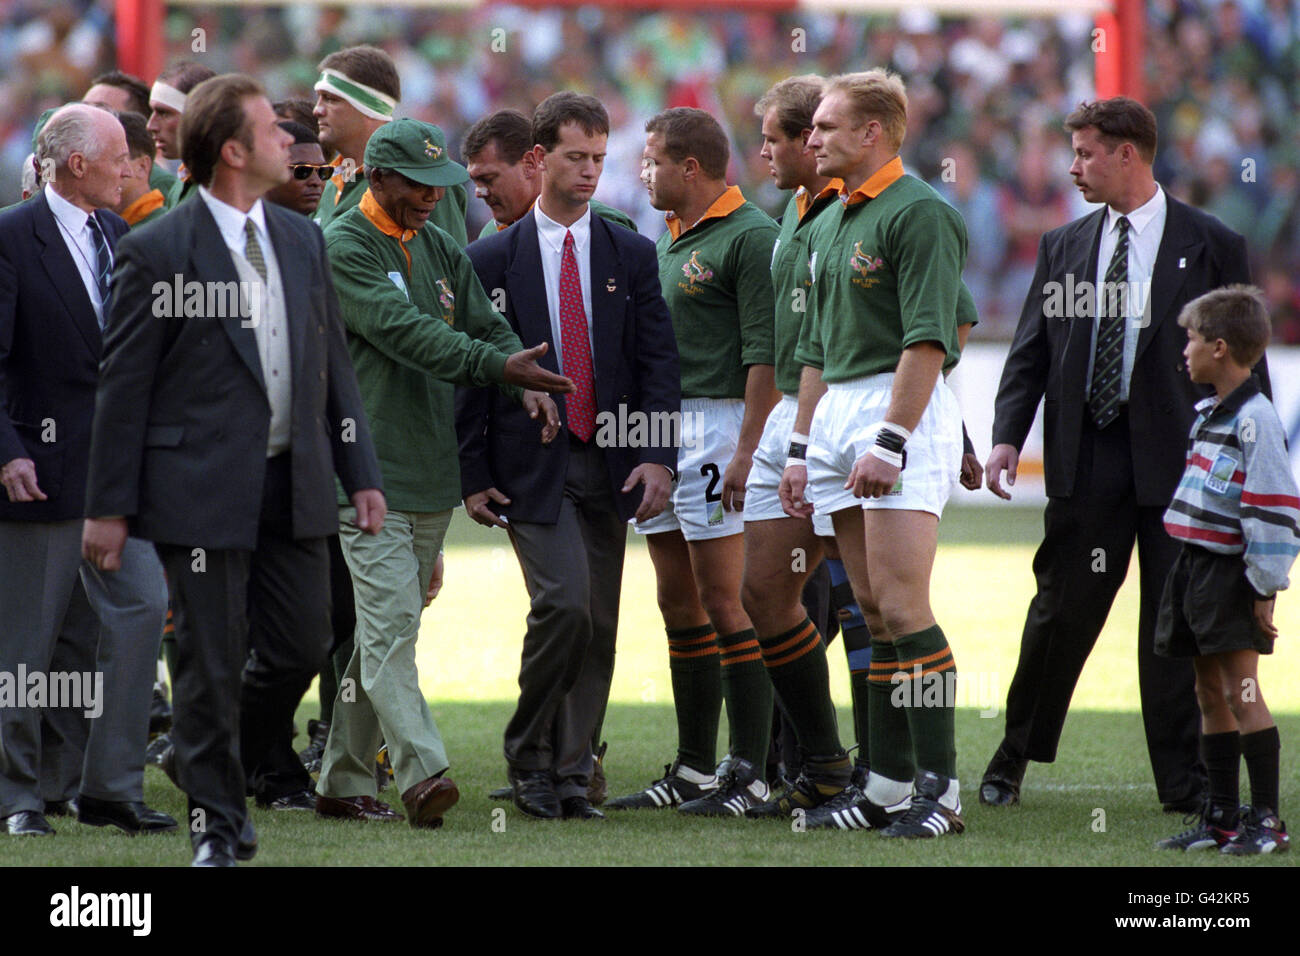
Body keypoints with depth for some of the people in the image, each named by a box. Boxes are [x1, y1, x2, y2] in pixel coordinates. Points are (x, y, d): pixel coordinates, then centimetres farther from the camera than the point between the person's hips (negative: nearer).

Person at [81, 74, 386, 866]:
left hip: (295, 487, 5)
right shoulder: (158, 252, -8)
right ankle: (219, 824, 10)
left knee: (303, 644, 8)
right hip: (205, 488, -5)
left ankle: (263, 755, 38)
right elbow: (124, 385, -6)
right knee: (213, 663, -1)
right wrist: (110, 505, -7)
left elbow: (335, 365, 15)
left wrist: (362, 472, 9)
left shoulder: (303, 241, 10)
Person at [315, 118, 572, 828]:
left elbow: (486, 326, 13)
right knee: (390, 624, -15)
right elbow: (404, 331, -20)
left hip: (431, 475, 8)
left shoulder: (440, 251, 17)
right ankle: (421, 775, -25)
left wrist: (529, 384, -9)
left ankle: (344, 782, 15)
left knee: (387, 629, 10)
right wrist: (498, 365, -29)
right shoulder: (341, 249, -8)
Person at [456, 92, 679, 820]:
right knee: (564, 603, -18)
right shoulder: (493, 259, 2)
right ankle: (529, 754, -1)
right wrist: (473, 473, -3)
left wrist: (658, 456, -8)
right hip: (530, 466, -3)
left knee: (599, 624, 3)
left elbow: (659, 361, 4)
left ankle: (570, 774, 11)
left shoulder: (631, 255, 9)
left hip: (610, 464, 3)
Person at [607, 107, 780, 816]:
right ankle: (693, 771, 15)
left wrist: (747, 452, -23)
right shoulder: (669, 238, 18)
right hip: (657, 426, 9)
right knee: (679, 604, 10)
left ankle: (751, 773, -6)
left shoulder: (750, 237, -11)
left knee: (724, 601, -9)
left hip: (718, 422, -9)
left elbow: (766, 355, -17)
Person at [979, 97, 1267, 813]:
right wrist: (1007, 437, -4)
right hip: (1085, 459, 2)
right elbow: (1030, 352, 10)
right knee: (1062, 610, 4)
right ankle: (1014, 757, 19)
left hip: (1177, 459, -2)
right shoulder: (1063, 246, 12)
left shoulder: (1211, 246, 2)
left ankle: (1183, 781, 6)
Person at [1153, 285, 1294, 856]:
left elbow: (1274, 508, -19)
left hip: (1232, 576, -10)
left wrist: (1265, 587, -19)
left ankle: (1268, 820, -7)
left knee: (1242, 692, -10)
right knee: (1210, 695, 11)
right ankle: (1221, 818, 17)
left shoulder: (1255, 420, -16)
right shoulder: (1208, 413, 13)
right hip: (1196, 568, 10)